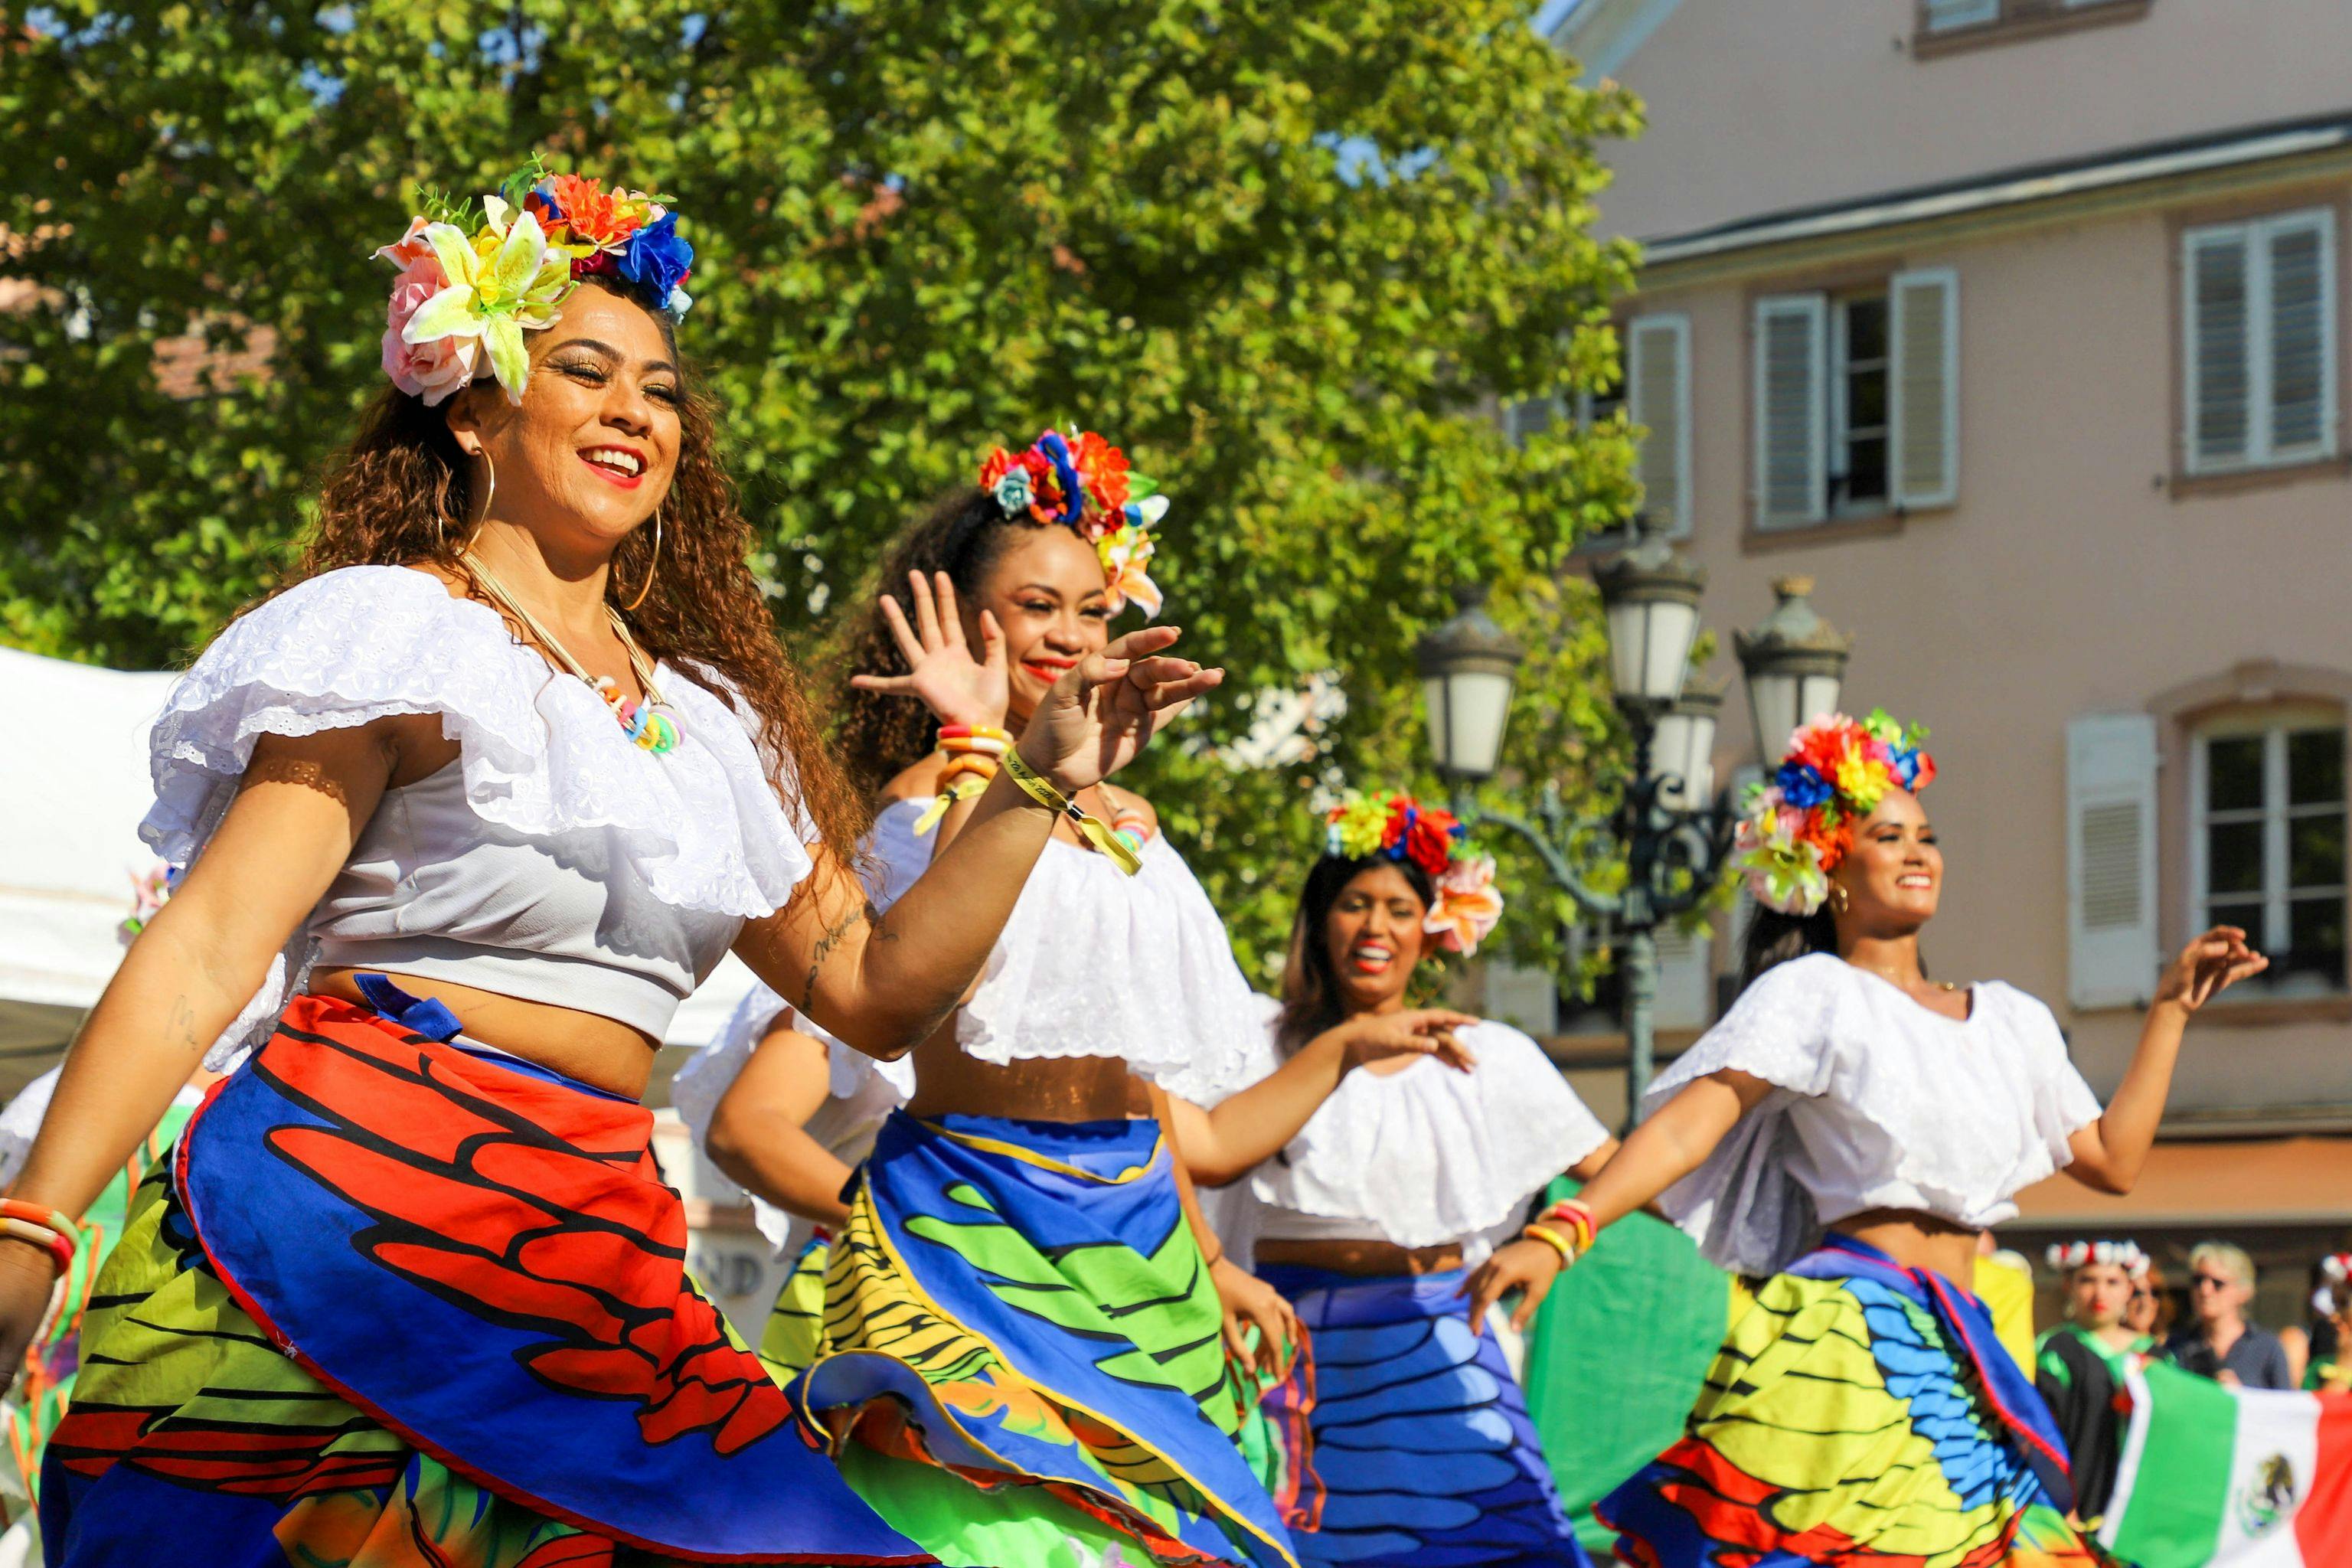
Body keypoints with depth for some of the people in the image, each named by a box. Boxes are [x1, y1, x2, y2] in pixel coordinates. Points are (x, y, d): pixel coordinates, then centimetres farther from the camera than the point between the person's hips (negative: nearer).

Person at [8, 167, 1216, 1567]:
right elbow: (212, 943, -7)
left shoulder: (706, 716, 23)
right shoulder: (400, 635, 3)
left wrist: (1040, 782, 14)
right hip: (345, 1206, -5)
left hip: (591, 1265, 6)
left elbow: (874, 988, 23)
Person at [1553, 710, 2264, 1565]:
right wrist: (1566, 1229, -25)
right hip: (1850, 1332, -6)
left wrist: (2170, 1006, 24)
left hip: (1960, 1356, 6)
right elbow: (1690, 1121, -10)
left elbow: (2112, 1158, 23)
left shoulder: (2011, 1020, 22)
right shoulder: (1813, 994, 2)